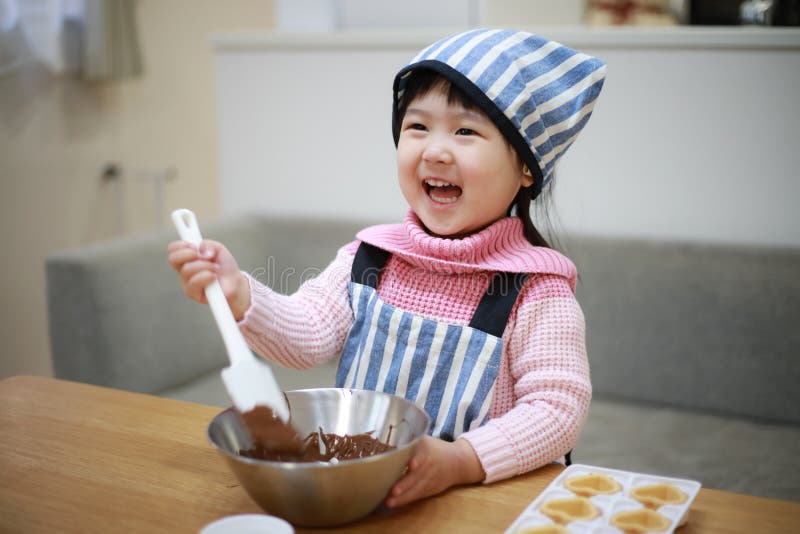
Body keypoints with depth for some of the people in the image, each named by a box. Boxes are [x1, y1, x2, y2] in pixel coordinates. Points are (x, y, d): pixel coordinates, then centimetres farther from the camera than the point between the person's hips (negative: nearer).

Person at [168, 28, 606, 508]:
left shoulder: (534, 291, -11)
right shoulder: (369, 258, 2)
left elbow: (559, 408, -14)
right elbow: (307, 333, -5)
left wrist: (461, 461, -27)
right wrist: (239, 296, -23)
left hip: (477, 500, -1)